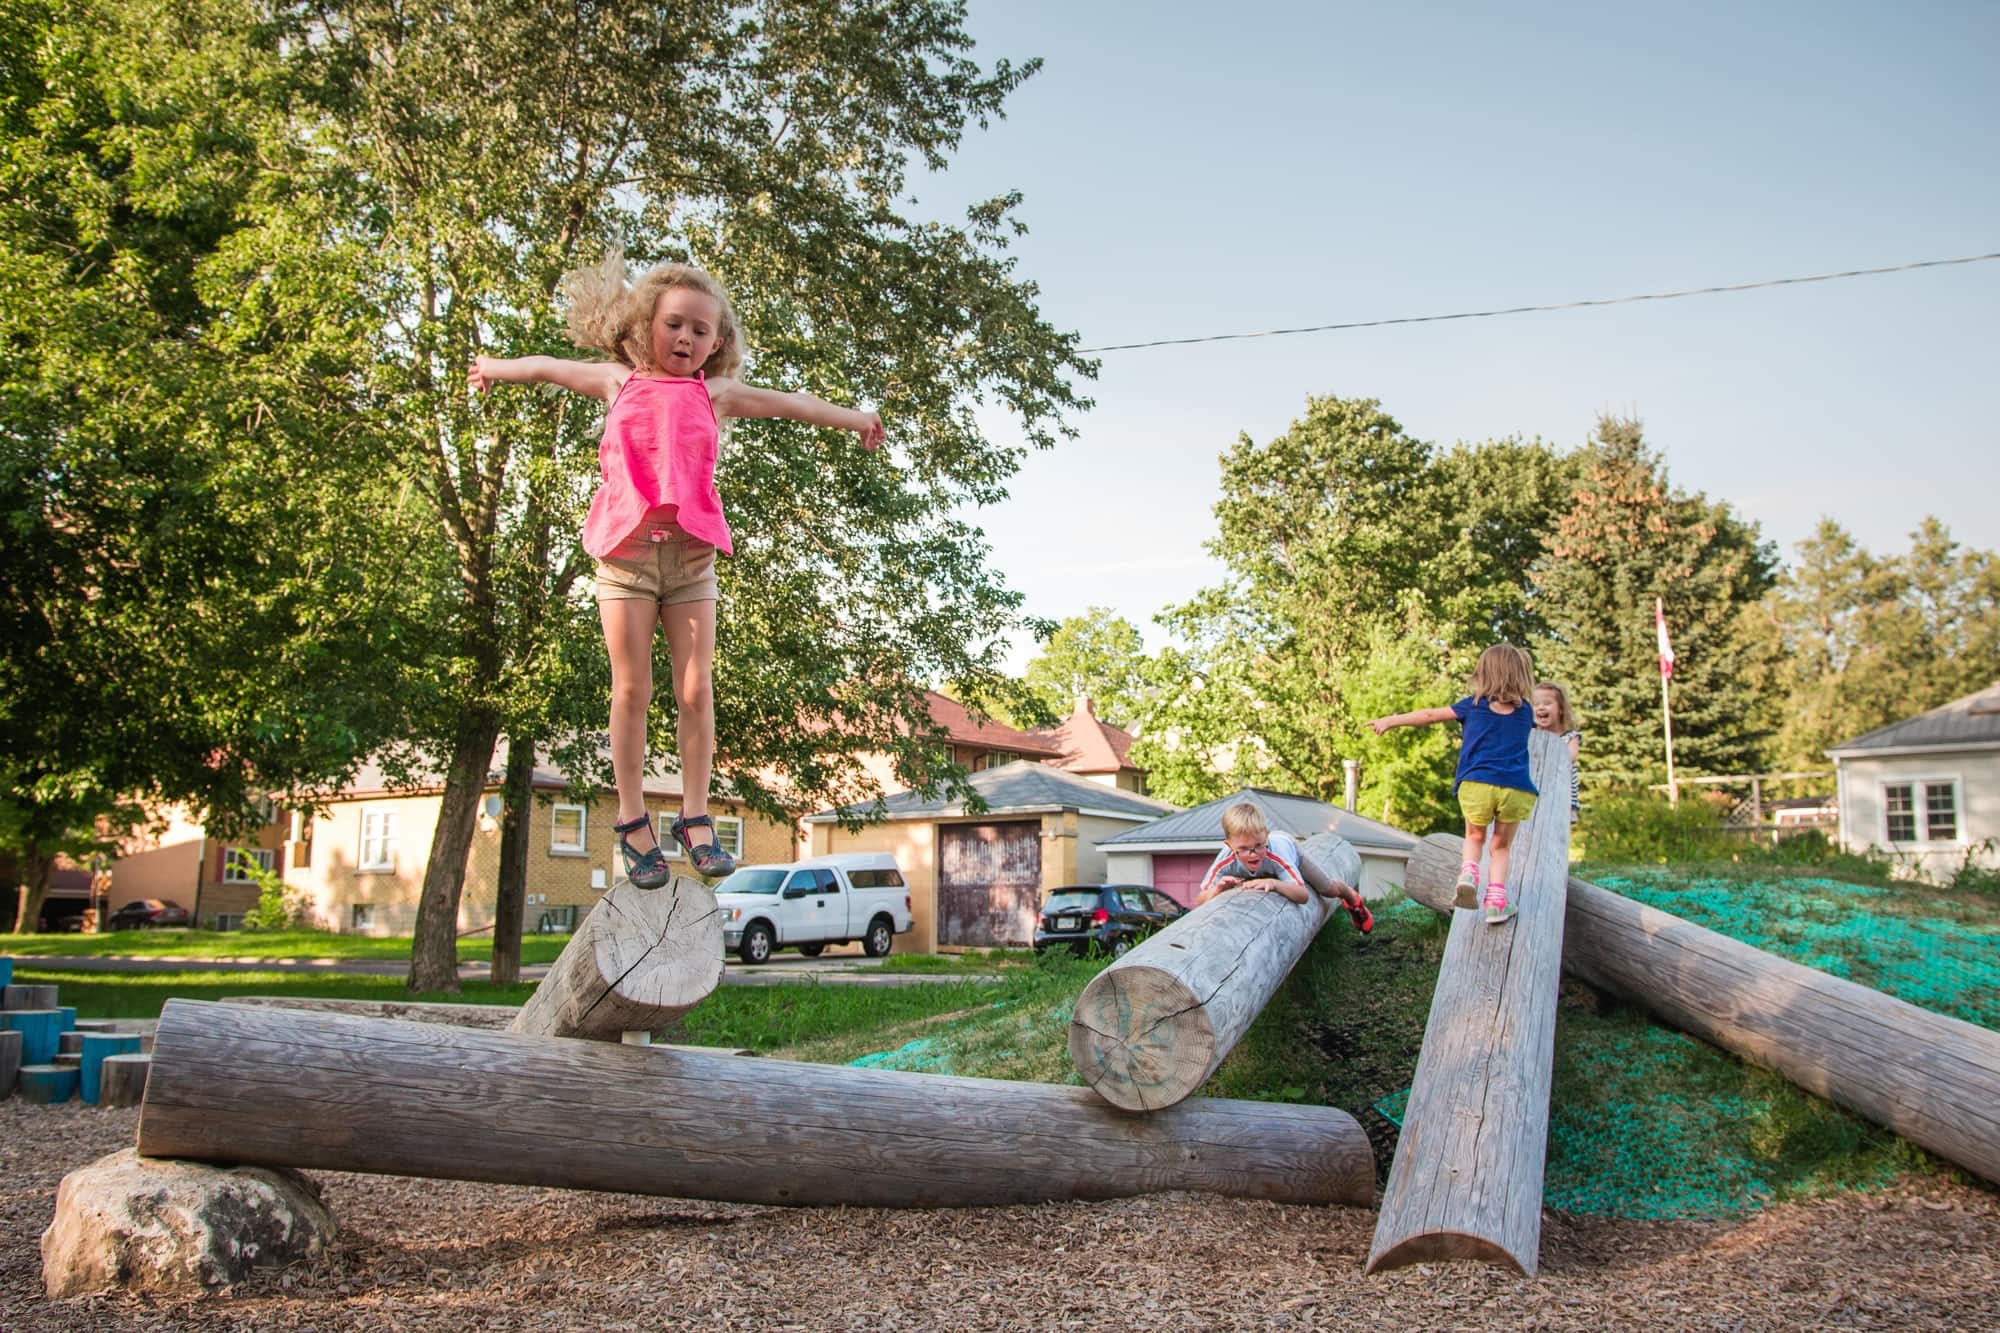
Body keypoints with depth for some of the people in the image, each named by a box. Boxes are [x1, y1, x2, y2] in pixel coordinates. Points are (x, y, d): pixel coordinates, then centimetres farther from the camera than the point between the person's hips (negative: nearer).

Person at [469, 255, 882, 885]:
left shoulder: (714, 394, 14)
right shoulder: (619, 381, 13)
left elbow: (789, 403, 25)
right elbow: (549, 368, 29)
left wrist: (855, 420, 34)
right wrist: (492, 369, 45)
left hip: (691, 554, 1)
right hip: (625, 550, -1)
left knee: (696, 690, -3)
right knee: (631, 690, -2)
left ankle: (695, 817, 6)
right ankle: (633, 822, 7)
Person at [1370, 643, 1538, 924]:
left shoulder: (1474, 705, 11)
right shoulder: (1525, 711, 17)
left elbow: (1430, 715, 14)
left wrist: (1391, 721, 22)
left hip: (1477, 784, -1)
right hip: (1516, 788, 1)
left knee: (1475, 837, 22)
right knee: (1501, 846, 17)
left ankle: (1469, 873, -4)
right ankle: (1496, 899, 4)